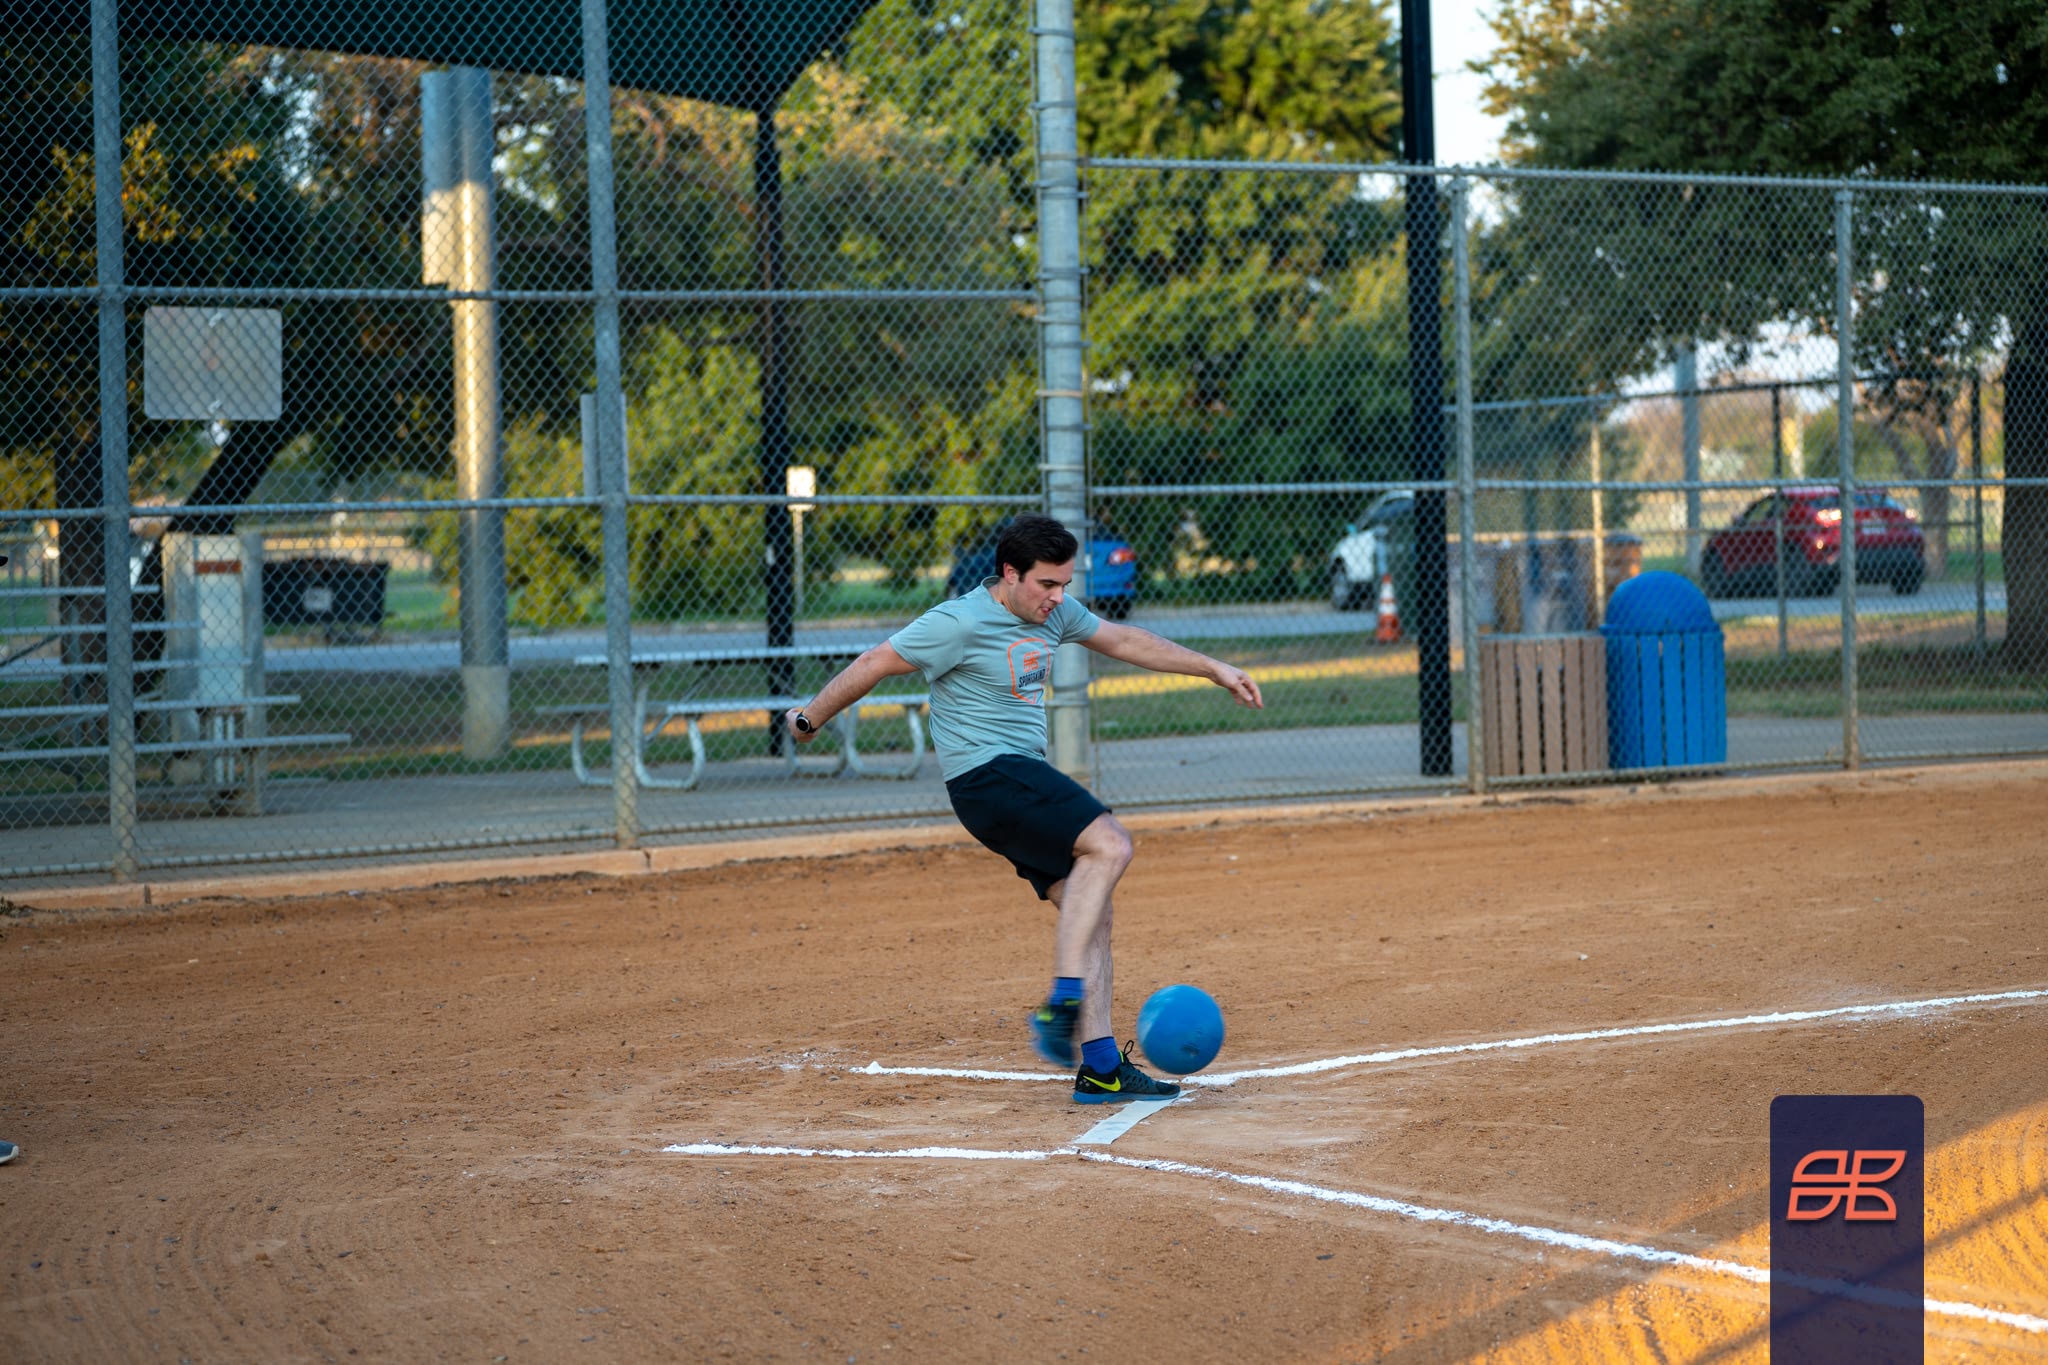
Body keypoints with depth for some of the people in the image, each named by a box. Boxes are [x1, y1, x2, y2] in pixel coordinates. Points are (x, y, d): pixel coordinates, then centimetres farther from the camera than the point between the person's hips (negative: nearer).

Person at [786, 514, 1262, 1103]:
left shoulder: (1052, 611, 9)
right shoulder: (962, 622, -15)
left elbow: (1122, 640, 23)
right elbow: (875, 664, -7)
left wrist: (1214, 669, 24)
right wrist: (811, 718, 3)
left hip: (1025, 778, 9)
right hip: (985, 773, -9)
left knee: (1092, 915, 3)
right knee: (1108, 845, -25)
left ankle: (1100, 1066, 2)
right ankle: (1062, 1004, -30)